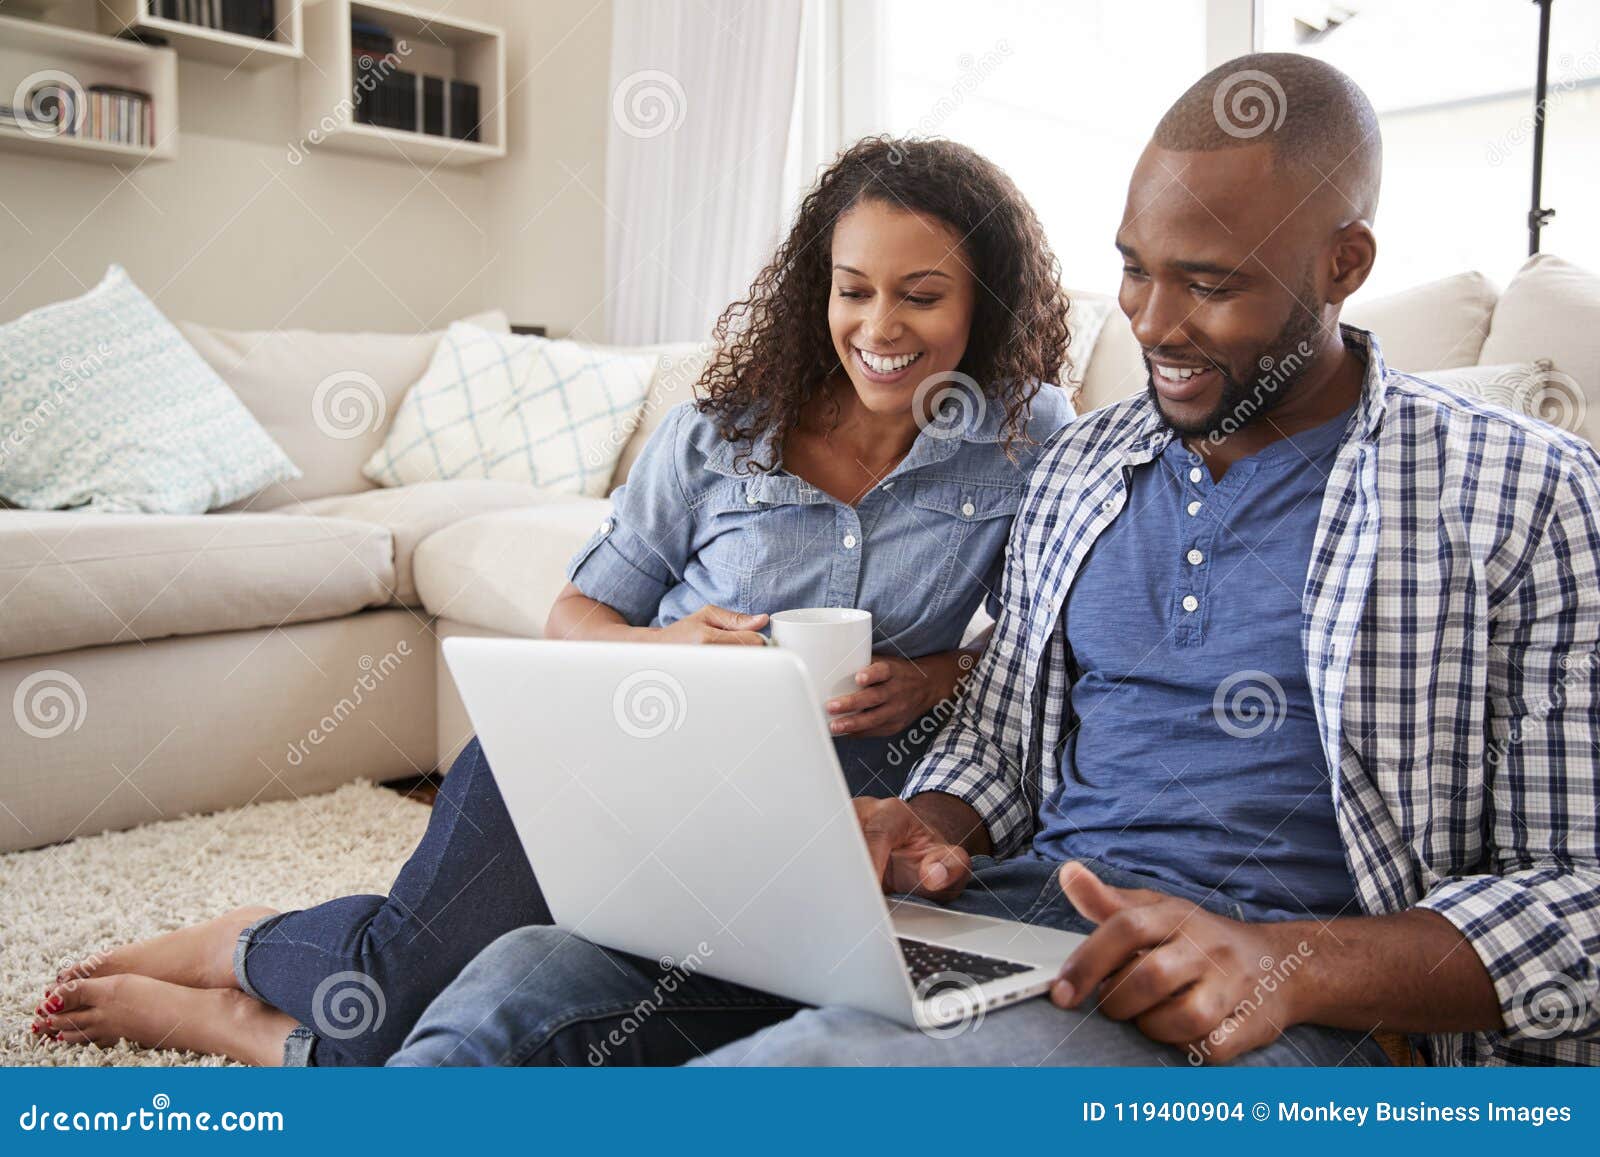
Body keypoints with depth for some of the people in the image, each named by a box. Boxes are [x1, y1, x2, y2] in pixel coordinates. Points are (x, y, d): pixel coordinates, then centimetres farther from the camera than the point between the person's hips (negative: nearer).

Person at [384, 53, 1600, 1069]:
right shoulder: (1079, 465, 15)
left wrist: (1297, 963, -21)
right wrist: (930, 828, -3)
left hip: (1266, 1011, -4)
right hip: (1008, 918, 5)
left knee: (833, 1056, -36)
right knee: (538, 977, -17)